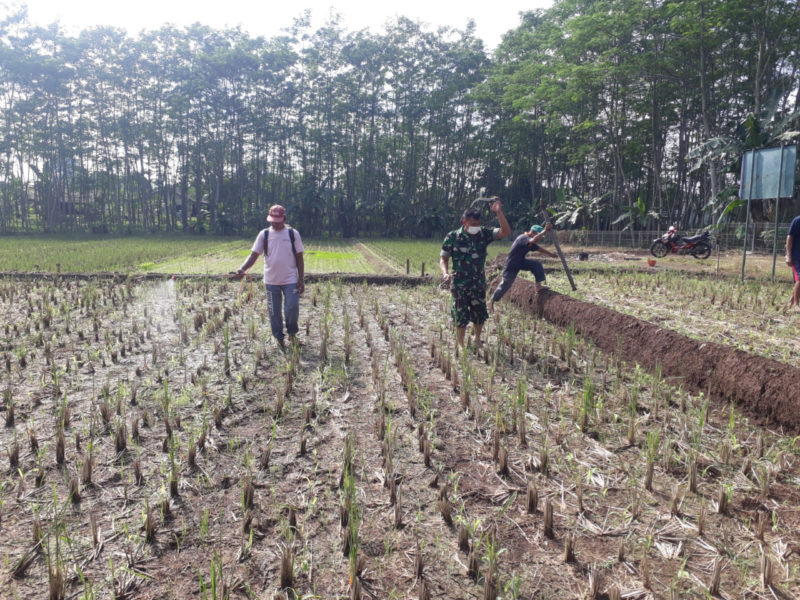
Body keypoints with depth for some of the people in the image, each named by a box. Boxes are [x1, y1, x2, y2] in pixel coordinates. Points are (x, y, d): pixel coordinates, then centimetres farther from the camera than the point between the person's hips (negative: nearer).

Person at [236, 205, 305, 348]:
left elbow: (299, 258, 2)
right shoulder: (264, 234, 1)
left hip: (290, 280, -1)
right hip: (271, 281, 2)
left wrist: (301, 280, -2)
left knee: (292, 308, -7)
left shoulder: (293, 234, -1)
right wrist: (243, 268, -22)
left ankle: (292, 333, 20)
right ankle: (279, 338, 24)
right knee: (274, 312, 8)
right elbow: (254, 255, -3)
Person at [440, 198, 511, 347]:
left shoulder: (484, 233, -1)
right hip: (459, 283, -3)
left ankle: (477, 339, 38)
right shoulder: (452, 237, -7)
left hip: (479, 283, 3)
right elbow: (443, 257, -1)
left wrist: (498, 212, -23)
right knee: (461, 317, 1)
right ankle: (460, 345, 20)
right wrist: (445, 273, -20)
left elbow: (505, 232, -12)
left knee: (480, 315, 13)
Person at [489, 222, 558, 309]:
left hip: (521, 262, 9)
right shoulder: (523, 238, -27)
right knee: (505, 286, 0)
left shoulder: (529, 242, 3)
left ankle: (538, 286, 0)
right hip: (511, 266, -9)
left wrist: (551, 254, 8)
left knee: (537, 264, -6)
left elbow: (539, 248, 14)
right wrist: (545, 231, -48)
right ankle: (491, 302, 15)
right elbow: (533, 240, -49)